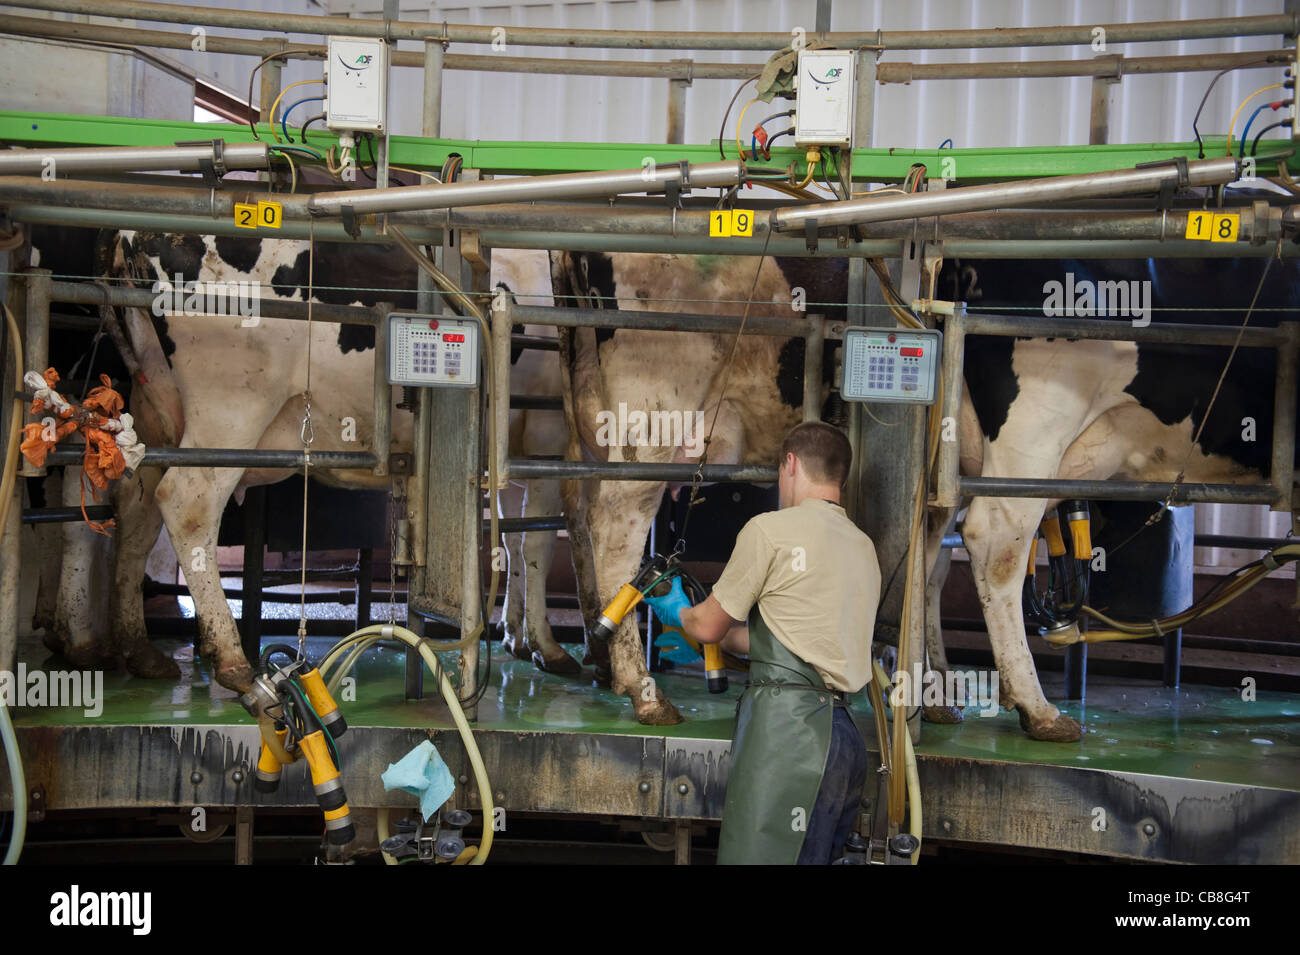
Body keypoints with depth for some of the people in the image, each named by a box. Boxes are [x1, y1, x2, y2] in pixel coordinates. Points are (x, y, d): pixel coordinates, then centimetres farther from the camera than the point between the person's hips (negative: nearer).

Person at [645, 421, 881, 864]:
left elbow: (709, 625, 6)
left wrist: (679, 612, 29)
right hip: (845, 735, 8)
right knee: (816, 858, 9)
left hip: (785, 724, -8)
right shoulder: (864, 548, 21)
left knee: (758, 853, -9)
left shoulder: (770, 529, -2)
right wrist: (717, 642, 38)